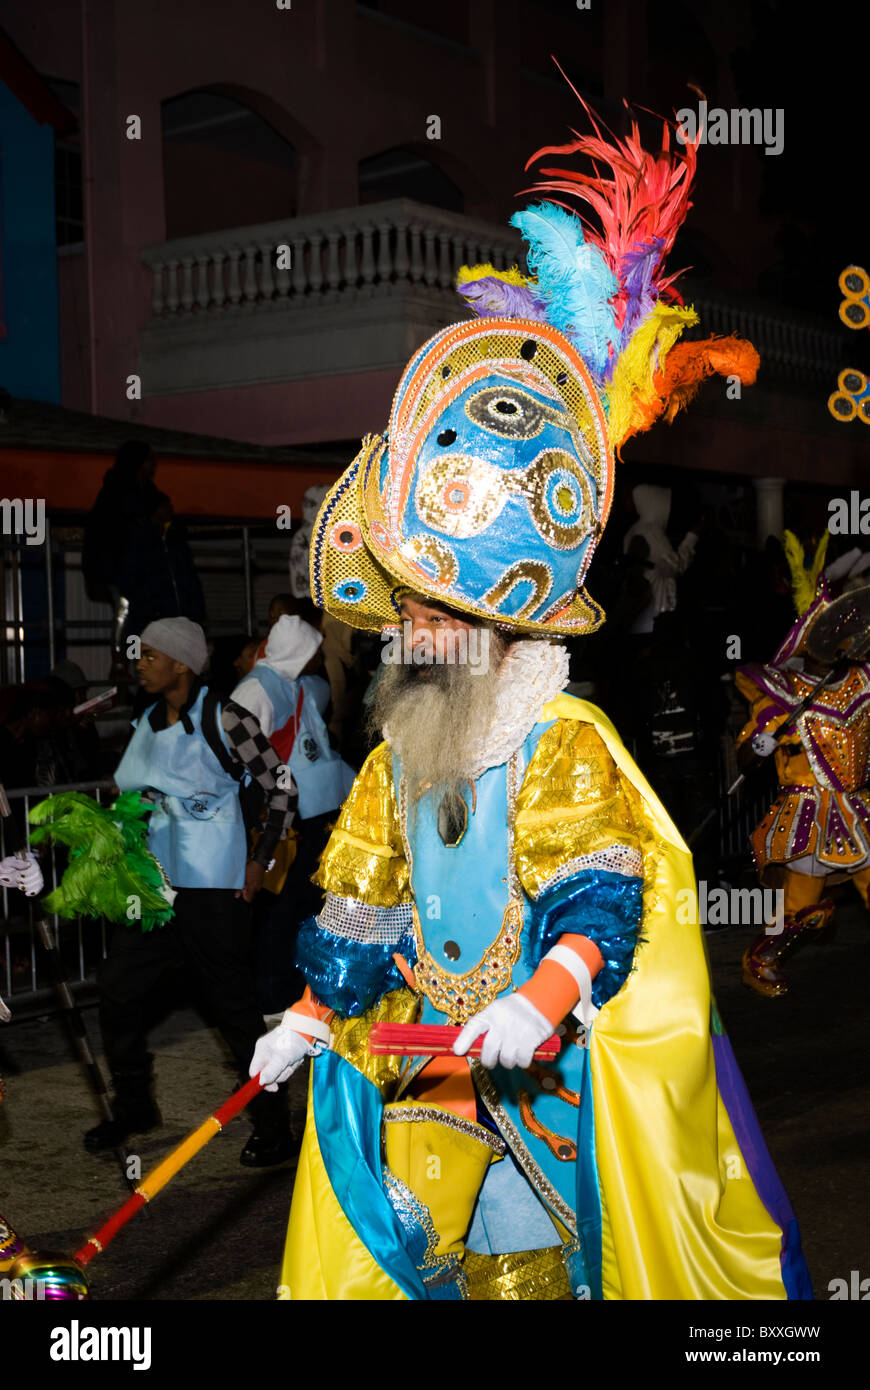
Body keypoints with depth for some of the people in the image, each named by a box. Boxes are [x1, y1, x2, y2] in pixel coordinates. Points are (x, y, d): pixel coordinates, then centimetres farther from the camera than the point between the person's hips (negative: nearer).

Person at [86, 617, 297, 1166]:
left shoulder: (223, 719, -12)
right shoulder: (149, 722, 9)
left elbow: (283, 789, -8)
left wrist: (259, 862, -10)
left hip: (212, 885, -7)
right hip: (154, 879, 7)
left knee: (234, 1003, -2)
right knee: (118, 990, 8)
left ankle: (273, 1126, 10)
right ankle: (135, 1107, 27)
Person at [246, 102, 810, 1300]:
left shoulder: (568, 746, -12)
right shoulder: (395, 764, 10)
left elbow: (598, 897, -22)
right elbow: (361, 908, 17)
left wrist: (540, 997, -36)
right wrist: (312, 1019, 15)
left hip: (546, 1058, -6)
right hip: (420, 1056, 6)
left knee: (528, 1251, 0)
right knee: (412, 1238, 8)